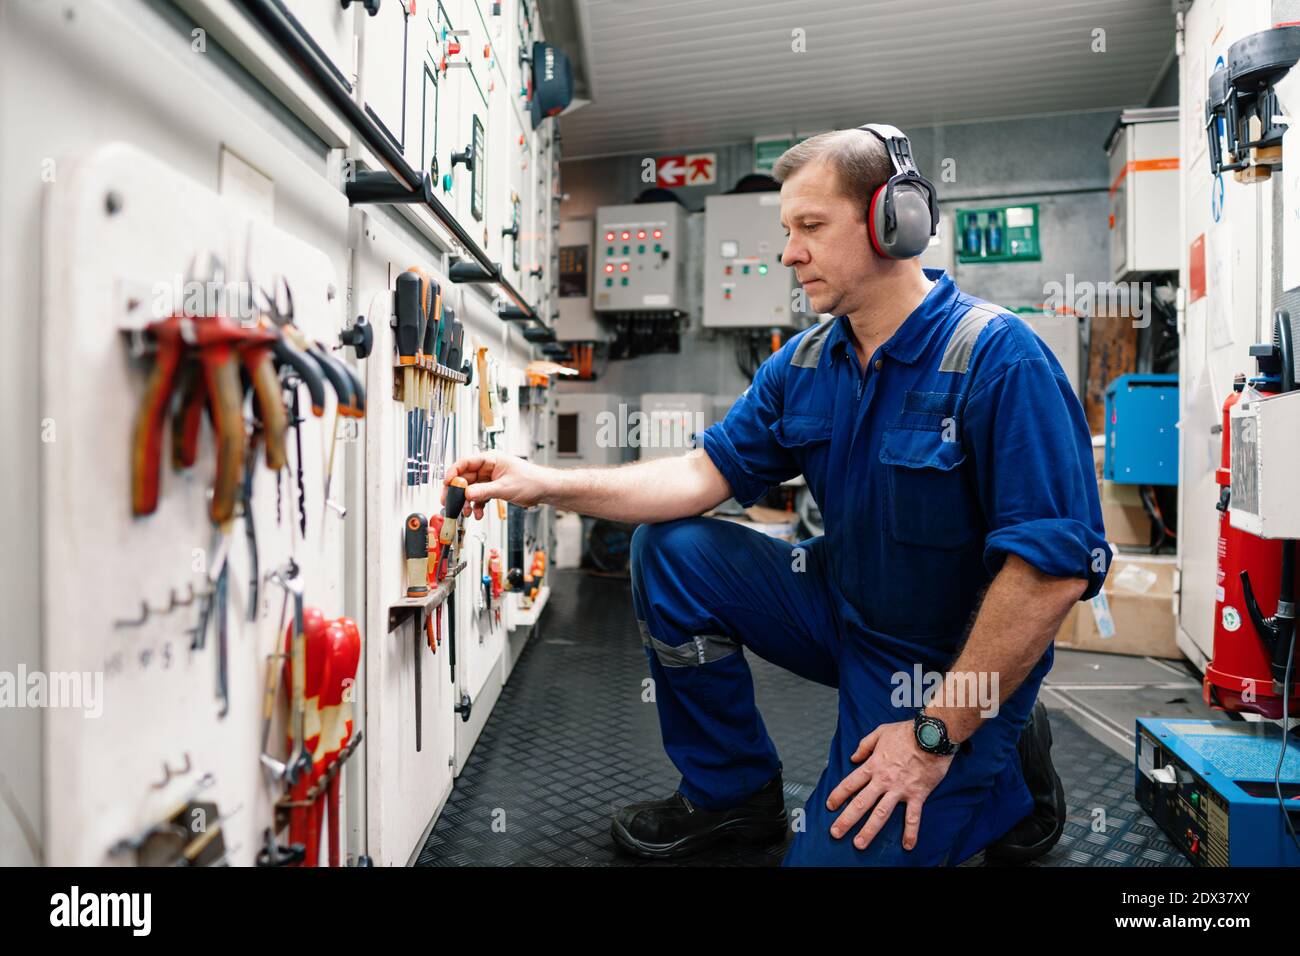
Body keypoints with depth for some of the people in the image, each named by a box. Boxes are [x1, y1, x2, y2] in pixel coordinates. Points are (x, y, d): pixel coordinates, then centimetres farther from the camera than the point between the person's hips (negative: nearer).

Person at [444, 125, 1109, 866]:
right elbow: (706, 473, -2)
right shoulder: (804, 362, -1)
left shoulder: (998, 358, -23)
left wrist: (937, 736, -21)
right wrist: (549, 484, -13)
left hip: (949, 660, -6)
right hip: (841, 609, 6)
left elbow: (1055, 569, -25)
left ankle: (1005, 770, 15)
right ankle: (733, 793, 10)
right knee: (669, 551, -6)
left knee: (843, 851, -13)